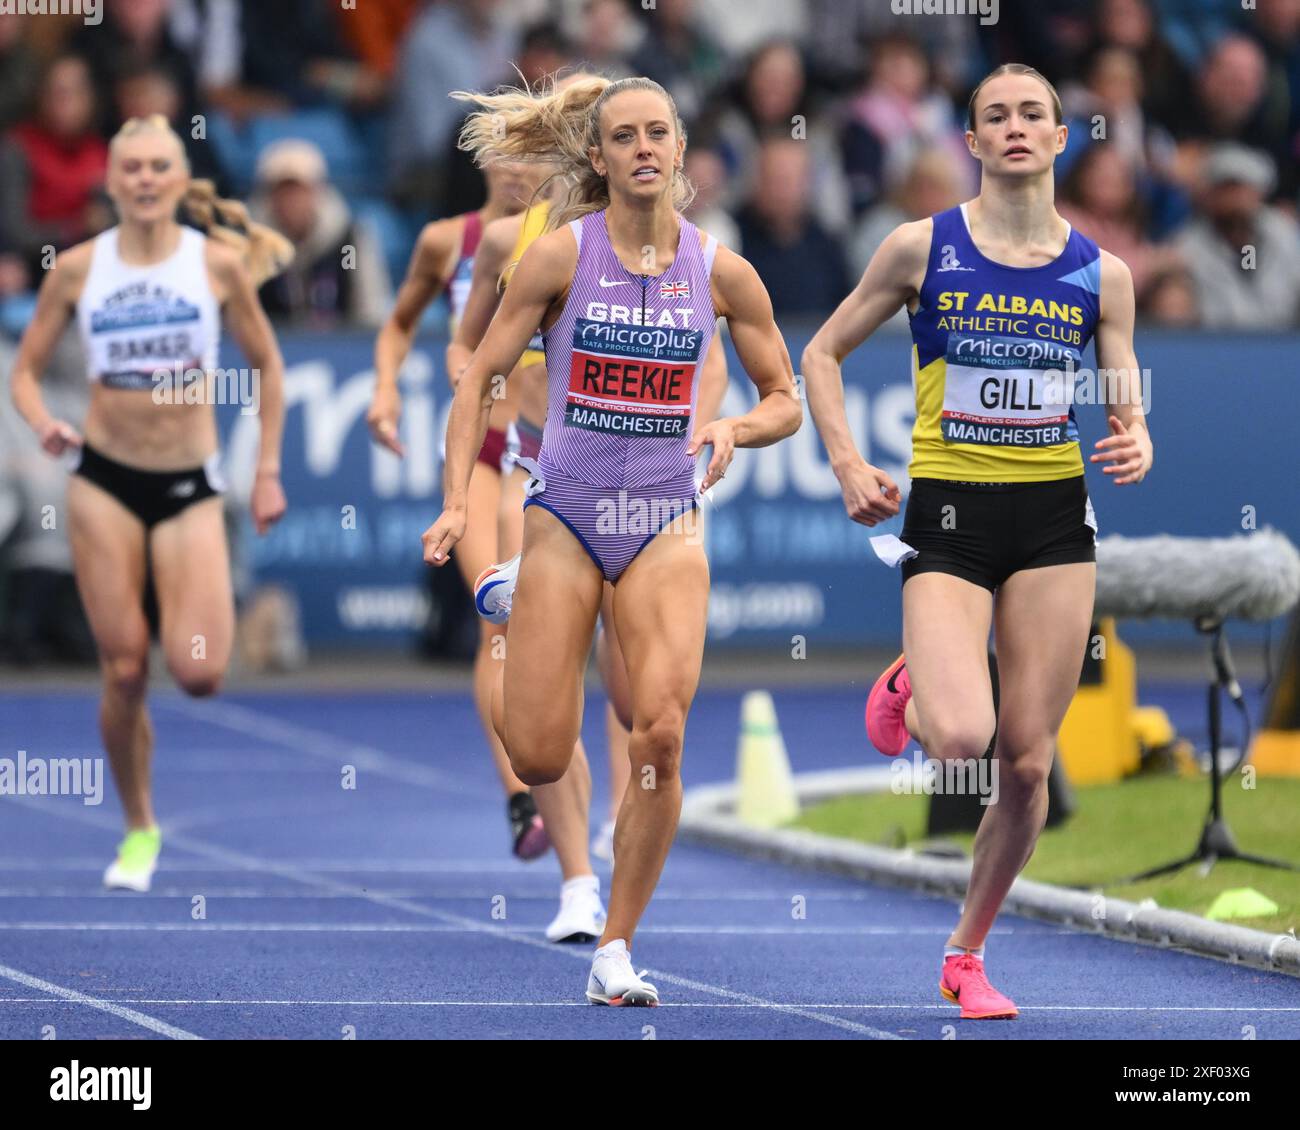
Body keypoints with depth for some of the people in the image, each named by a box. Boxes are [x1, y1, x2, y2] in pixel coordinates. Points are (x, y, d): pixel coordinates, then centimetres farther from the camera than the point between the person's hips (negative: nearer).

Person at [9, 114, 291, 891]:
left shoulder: (218, 263, -3)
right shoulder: (78, 268, -1)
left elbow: (267, 364, 8)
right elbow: (27, 370, 5)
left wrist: (268, 471, 5)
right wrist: (45, 424, -16)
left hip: (191, 484, -1)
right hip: (105, 482, 1)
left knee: (198, 674, -14)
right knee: (124, 672, -3)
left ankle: (201, 621, 24)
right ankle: (139, 830, 16)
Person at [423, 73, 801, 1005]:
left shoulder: (720, 271, 0)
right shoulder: (563, 253, -5)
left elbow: (784, 401, 9)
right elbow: (480, 375, -1)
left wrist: (733, 429, -13)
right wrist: (456, 501, -10)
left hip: (665, 522, 1)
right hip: (566, 515, -1)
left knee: (660, 736, -16)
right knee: (539, 761, -3)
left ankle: (616, 950, -3)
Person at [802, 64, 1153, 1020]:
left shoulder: (1101, 273, 4)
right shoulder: (925, 248, -1)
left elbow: (1127, 404, 12)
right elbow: (822, 354, 8)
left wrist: (1136, 442, -12)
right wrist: (848, 464, -5)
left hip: (1055, 518, 2)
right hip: (950, 515, -2)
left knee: (1028, 762, 1)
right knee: (961, 737, -22)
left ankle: (968, 953, 21)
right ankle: (904, 694, 16)